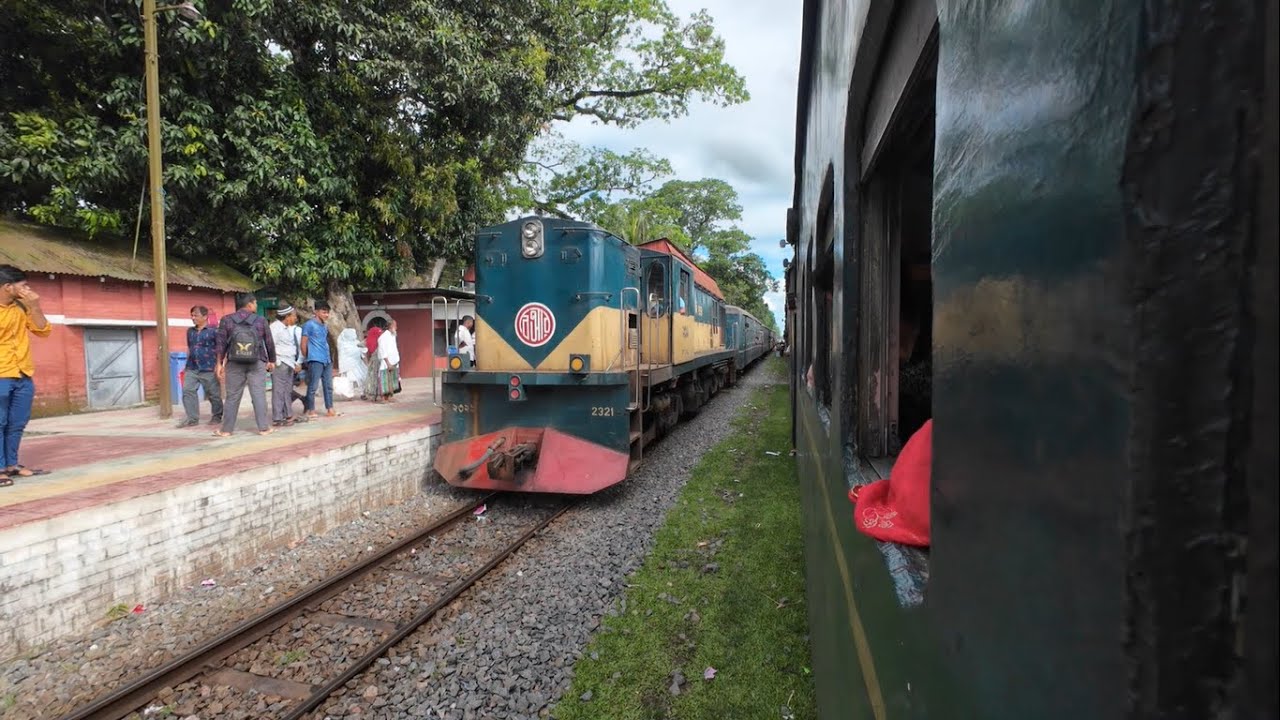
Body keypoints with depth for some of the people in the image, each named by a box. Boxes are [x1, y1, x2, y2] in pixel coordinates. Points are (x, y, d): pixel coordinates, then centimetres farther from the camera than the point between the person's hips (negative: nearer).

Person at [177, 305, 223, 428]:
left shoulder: (213, 330, -6)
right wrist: (187, 364, 19)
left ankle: (217, 416, 17)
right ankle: (192, 418, 3)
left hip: (209, 369, -6)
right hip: (192, 369, 6)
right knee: (187, 390, -2)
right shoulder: (190, 331, 13)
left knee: (213, 394, 2)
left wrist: (218, 365, -13)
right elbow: (189, 348, 22)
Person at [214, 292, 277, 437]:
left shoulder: (227, 320, 1)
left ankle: (226, 430, 12)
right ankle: (264, 427, 2)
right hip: (257, 364, -1)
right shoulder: (261, 320, -1)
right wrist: (272, 360, 16)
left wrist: (220, 363, 6)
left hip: (234, 364, 1)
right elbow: (269, 342, 4)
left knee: (232, 397, 7)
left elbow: (221, 344, 0)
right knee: (258, 395, 1)